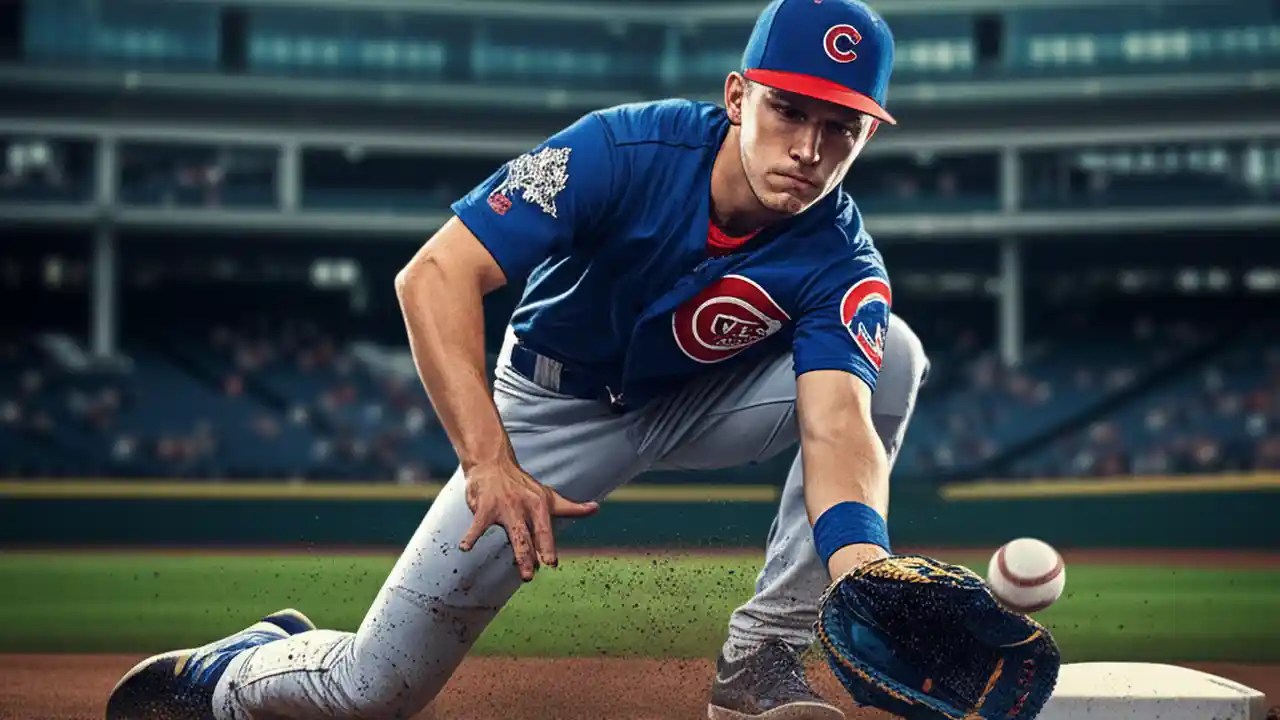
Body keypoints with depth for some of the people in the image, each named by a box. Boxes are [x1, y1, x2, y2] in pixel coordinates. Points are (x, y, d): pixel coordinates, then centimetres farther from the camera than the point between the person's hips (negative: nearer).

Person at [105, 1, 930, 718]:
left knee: (890, 350, -24)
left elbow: (837, 423, -41)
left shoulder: (841, 262, -25)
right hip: (558, 414, -2)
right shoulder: (624, 150, -30)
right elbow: (435, 277, -34)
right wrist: (489, 462, -46)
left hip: (701, 408, 2)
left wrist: (860, 564, -62)